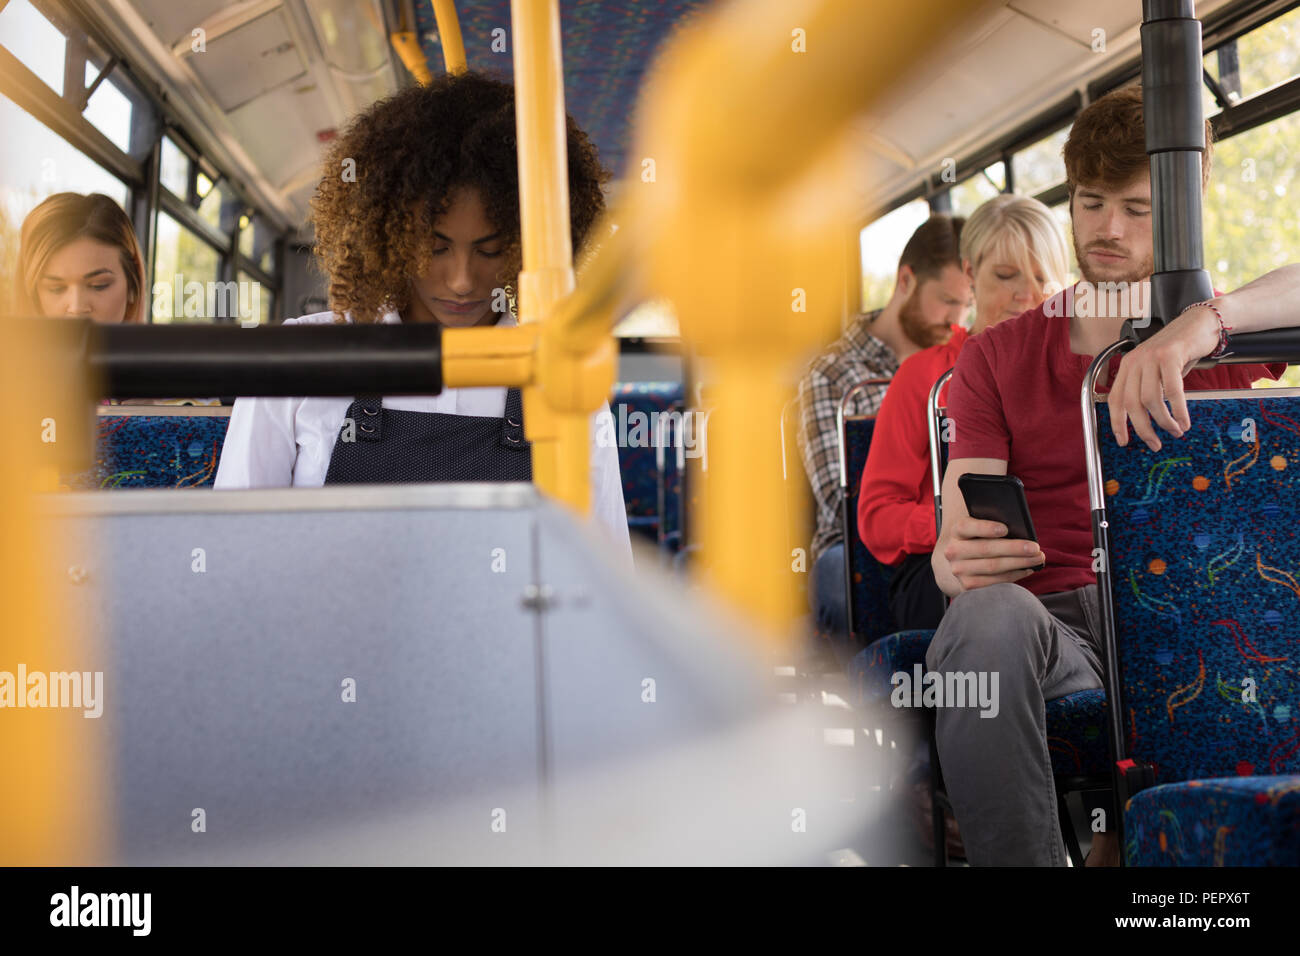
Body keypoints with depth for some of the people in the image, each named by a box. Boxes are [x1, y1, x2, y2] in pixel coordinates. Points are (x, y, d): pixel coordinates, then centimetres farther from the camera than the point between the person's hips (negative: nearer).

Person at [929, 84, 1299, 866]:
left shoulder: (1225, 338, 17)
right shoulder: (995, 357, 17)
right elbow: (956, 540, 3)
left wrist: (1204, 322, -26)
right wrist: (958, 562, -23)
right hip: (1057, 616, 0)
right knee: (989, 618, -36)